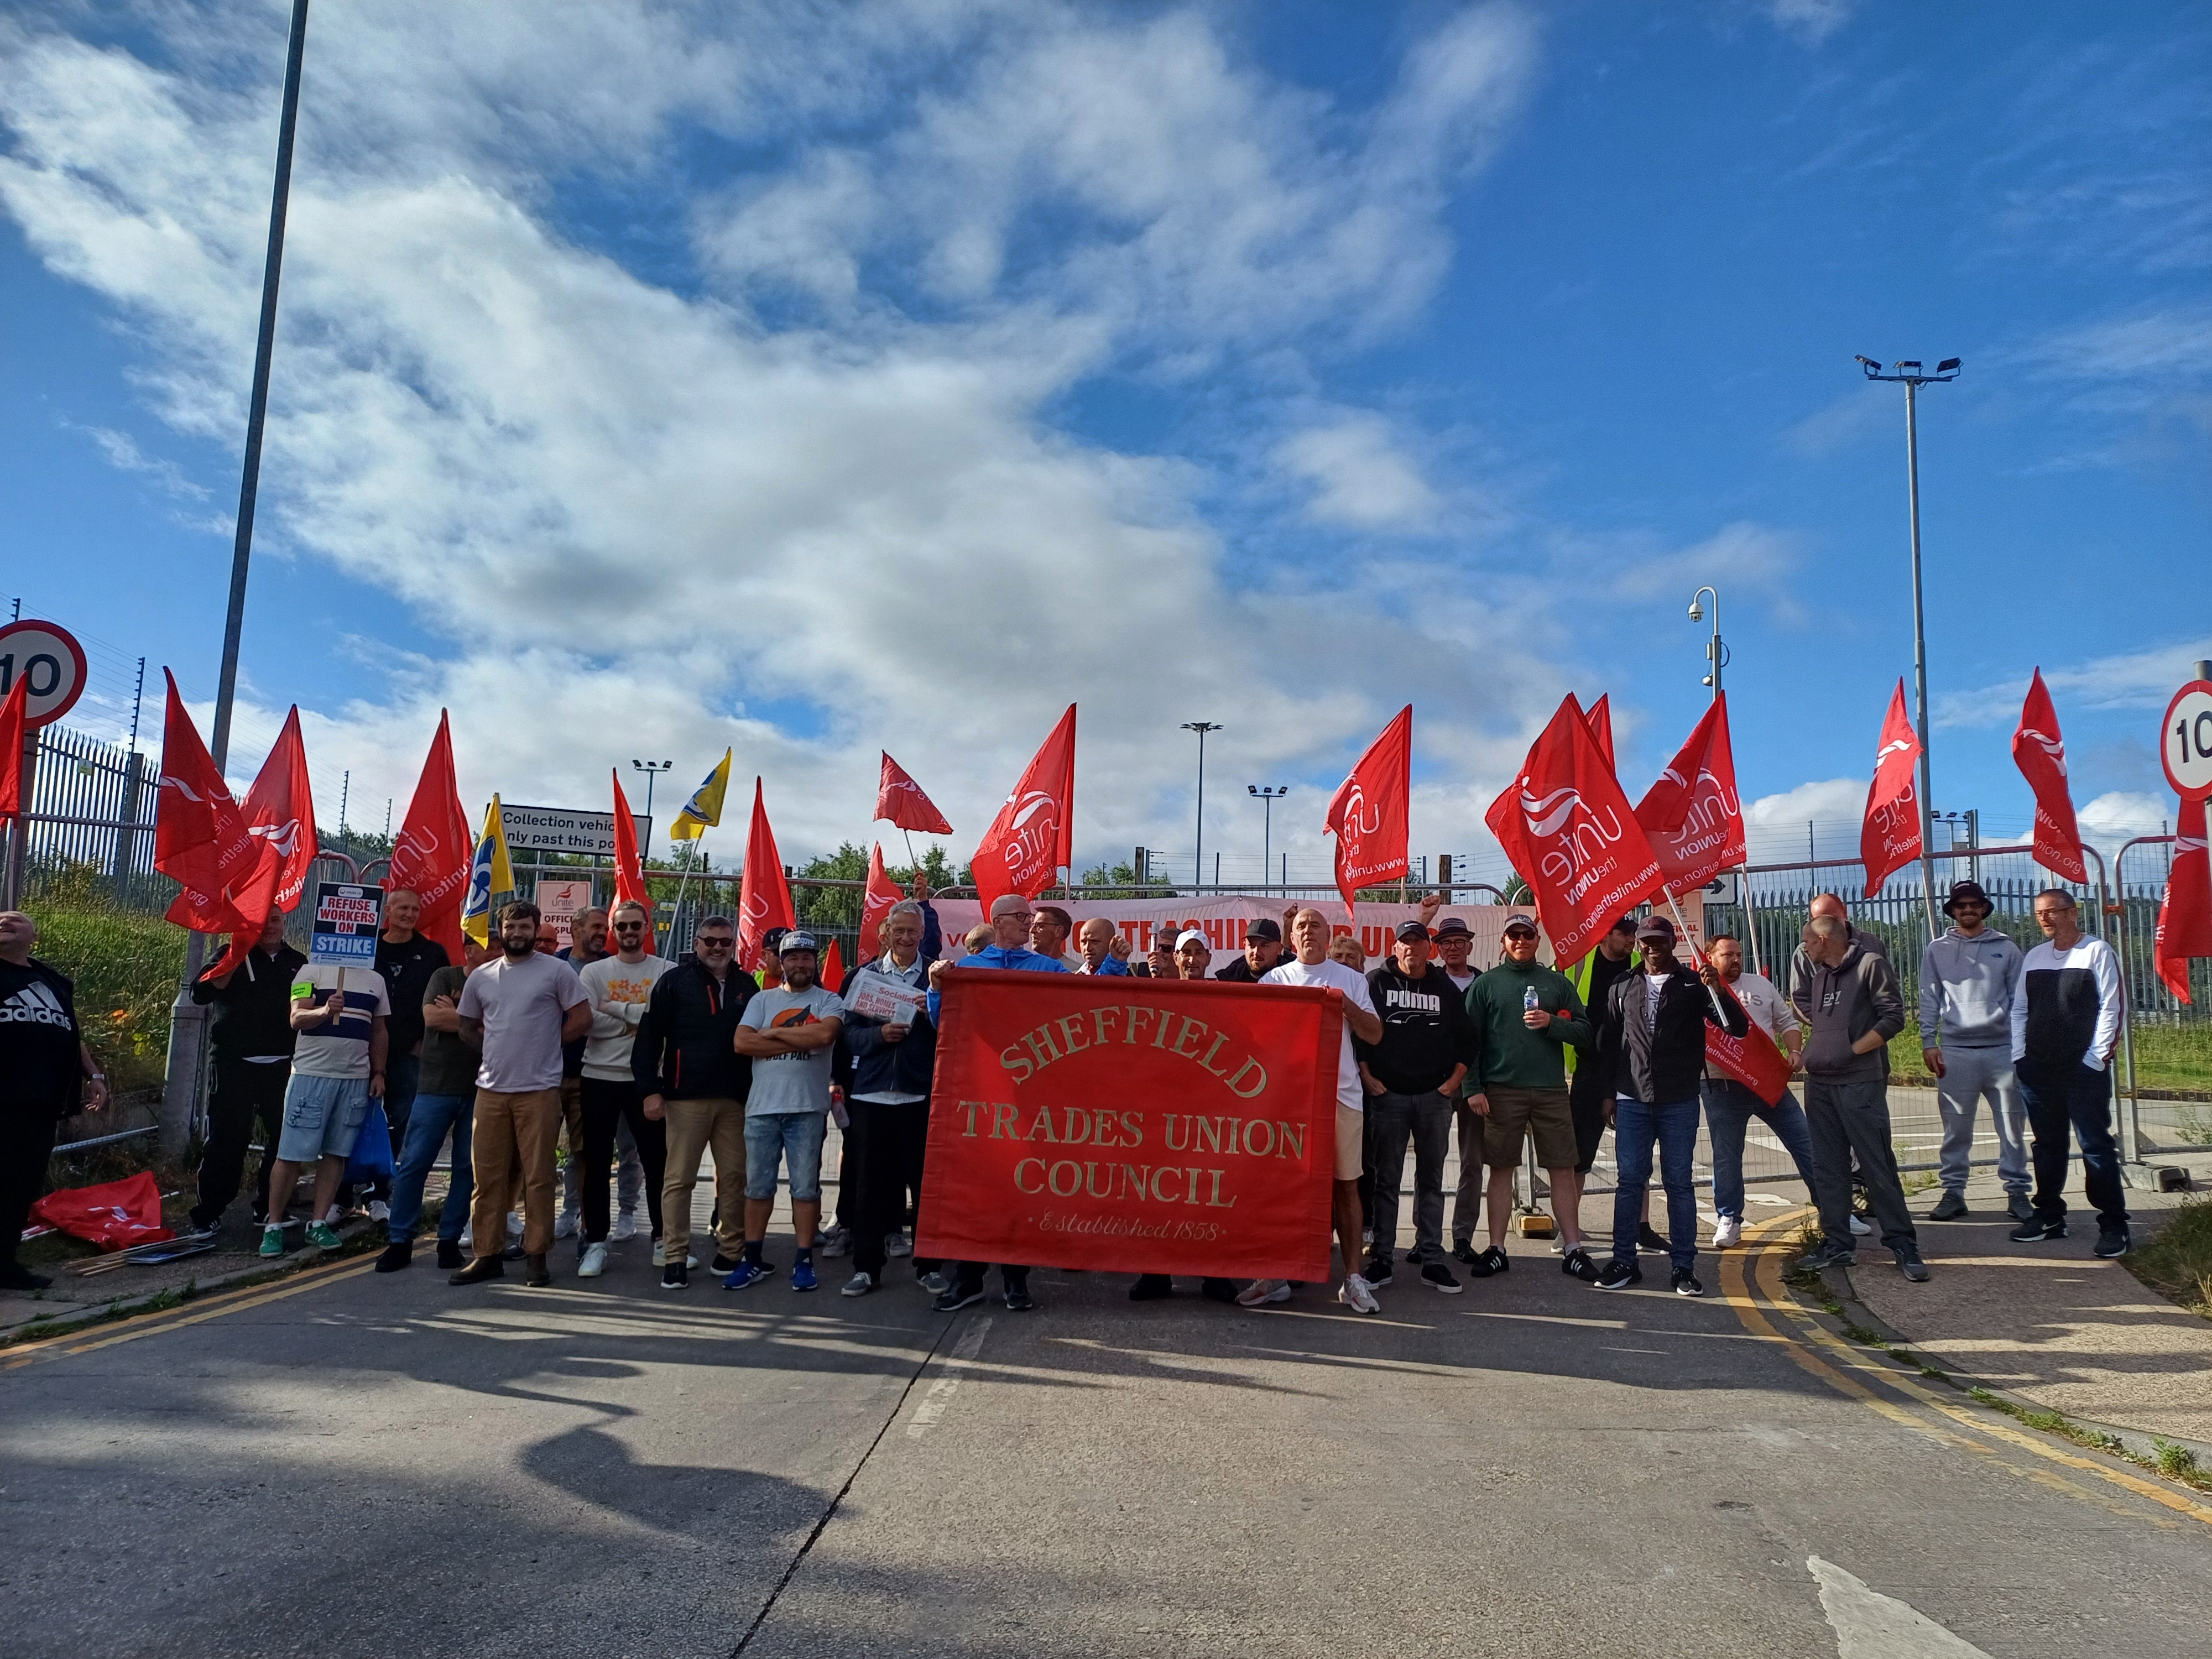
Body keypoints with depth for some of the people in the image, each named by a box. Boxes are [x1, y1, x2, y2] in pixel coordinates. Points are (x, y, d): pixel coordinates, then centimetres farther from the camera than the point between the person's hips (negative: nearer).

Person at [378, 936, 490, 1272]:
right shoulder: (445, 977, 4)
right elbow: (431, 1017, -11)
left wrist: (453, 1016, -8)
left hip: (479, 1091, 2)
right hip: (437, 1085, -2)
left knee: (468, 1168, 3)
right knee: (414, 1163, -2)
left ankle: (450, 1240, 14)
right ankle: (400, 1241, 7)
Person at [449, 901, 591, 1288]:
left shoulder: (556, 970, -1)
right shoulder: (481, 977, 12)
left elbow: (582, 1019, -2)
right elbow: (467, 1028, 20)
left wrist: (543, 1041, -1)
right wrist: (503, 1050, 7)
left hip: (539, 1091, -4)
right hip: (491, 1090, 4)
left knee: (538, 1177, 0)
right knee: (488, 1177, 7)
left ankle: (537, 1256, 7)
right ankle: (487, 1255, 15)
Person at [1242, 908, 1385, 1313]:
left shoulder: (1351, 979, 10)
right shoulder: (1275, 979, 10)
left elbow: (1375, 1035, 7)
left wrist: (1347, 1006, -9)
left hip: (1342, 1093, 0)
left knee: (1346, 1185, 2)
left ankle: (1354, 1278, 9)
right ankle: (1275, 1276, 11)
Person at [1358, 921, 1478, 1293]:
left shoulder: (1446, 989, 11)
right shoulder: (1376, 983, 3)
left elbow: (1469, 1039, 14)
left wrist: (1454, 1080, 4)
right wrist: (1366, 1077, -7)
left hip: (1435, 1096, 2)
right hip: (1388, 1095, -2)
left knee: (1431, 1180, 6)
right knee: (1387, 1180, 1)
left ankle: (1432, 1259, 10)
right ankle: (1381, 1259, 6)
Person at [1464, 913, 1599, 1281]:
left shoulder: (1557, 982, 12)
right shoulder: (1485, 984, 6)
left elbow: (1584, 1030, 8)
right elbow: (1470, 1039, 1)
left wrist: (1551, 1023, -11)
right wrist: (1473, 1088, -7)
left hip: (1551, 1090, 2)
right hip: (1502, 1090, -1)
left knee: (1563, 1170, 1)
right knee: (1501, 1169, 3)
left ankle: (1573, 1250, 10)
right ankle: (1496, 1250, 10)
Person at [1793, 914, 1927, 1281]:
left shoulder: (1871, 965, -5)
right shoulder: (1817, 974, 16)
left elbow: (1893, 1017, -11)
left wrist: (1853, 1049, -13)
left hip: (1861, 1083, -7)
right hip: (1819, 1084, 7)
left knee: (1877, 1166, -4)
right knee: (1828, 1168, 8)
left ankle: (1903, 1244, 3)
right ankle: (1837, 1244, 15)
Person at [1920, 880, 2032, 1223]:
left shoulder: (2006, 948, 8)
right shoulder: (1937, 950, 7)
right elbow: (1929, 1000, 6)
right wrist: (1928, 1042, -1)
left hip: (2003, 1049, 0)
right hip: (1955, 1051, 0)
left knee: (2012, 1127, 4)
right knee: (1956, 1128, 3)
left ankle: (2017, 1192, 13)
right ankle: (1953, 1192, 10)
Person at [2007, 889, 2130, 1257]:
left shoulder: (2097, 952, -3)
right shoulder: (2033, 958, 14)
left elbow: (2110, 1007, -7)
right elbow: (2019, 1010, 16)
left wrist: (2098, 1057, -12)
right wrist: (2019, 1057, 7)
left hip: (2084, 1069, -6)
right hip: (2038, 1070, 6)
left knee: (2096, 1145, -5)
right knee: (2048, 1144, 12)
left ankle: (2114, 1224, 1)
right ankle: (2049, 1216, 21)